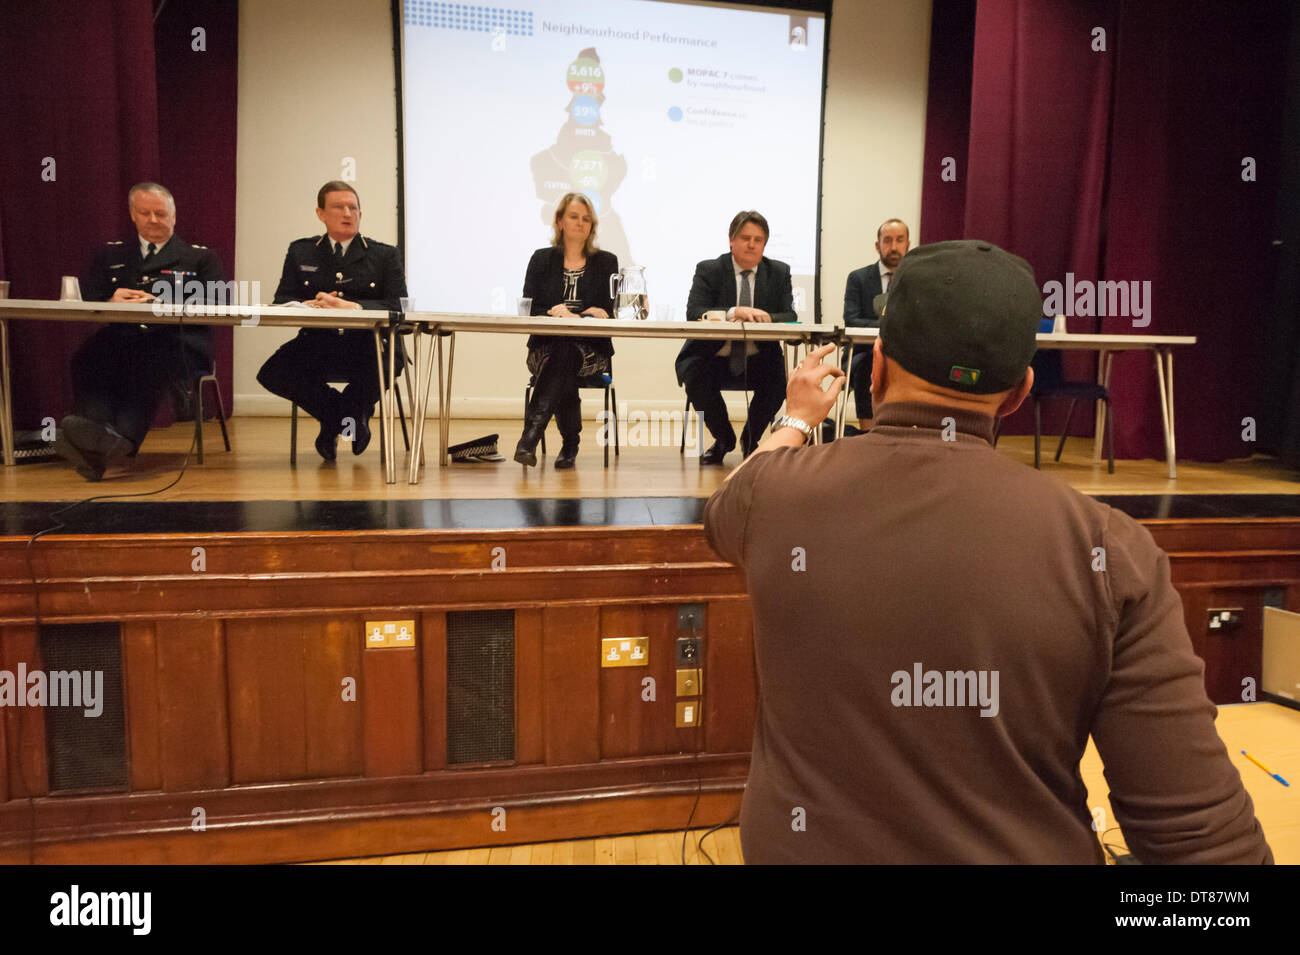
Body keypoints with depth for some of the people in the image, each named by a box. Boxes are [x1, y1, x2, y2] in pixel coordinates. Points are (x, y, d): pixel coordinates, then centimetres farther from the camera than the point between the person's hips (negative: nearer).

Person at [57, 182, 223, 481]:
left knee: (146, 359, -39)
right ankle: (93, 431, -54)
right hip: (119, 340, 3)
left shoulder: (201, 258, 21)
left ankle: (123, 437, -61)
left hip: (178, 343, -3)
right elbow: (85, 301, 18)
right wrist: (111, 303, -7)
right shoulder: (110, 255, 29)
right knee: (88, 355, -33)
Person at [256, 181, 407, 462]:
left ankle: (354, 408, 3)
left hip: (366, 346, -2)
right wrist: (307, 305, -17)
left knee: (390, 364, -35)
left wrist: (350, 306, -21)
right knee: (271, 374, -24)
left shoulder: (385, 256, 9)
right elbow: (281, 302, 8)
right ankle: (332, 413, 7)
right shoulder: (300, 252, 16)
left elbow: (398, 306, -5)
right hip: (316, 344, 2)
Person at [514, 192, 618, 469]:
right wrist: (555, 314, -19)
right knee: (562, 361, -35)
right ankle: (569, 443, -26)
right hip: (546, 348, 1)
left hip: (590, 350, -1)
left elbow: (612, 312, 1)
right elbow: (528, 309, 3)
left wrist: (570, 316, -16)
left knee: (564, 354, -36)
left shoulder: (606, 262, 12)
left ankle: (531, 433, -43)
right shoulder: (542, 259, 13)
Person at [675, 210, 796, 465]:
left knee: (781, 377, -28)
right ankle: (724, 439, -1)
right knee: (695, 377, -30)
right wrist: (734, 312, -31)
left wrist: (765, 317, -24)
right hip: (713, 356, -1)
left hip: (758, 358, 1)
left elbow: (790, 317, -2)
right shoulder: (708, 270, -1)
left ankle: (751, 439, 1)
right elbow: (694, 313, -15)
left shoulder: (779, 272, 7)